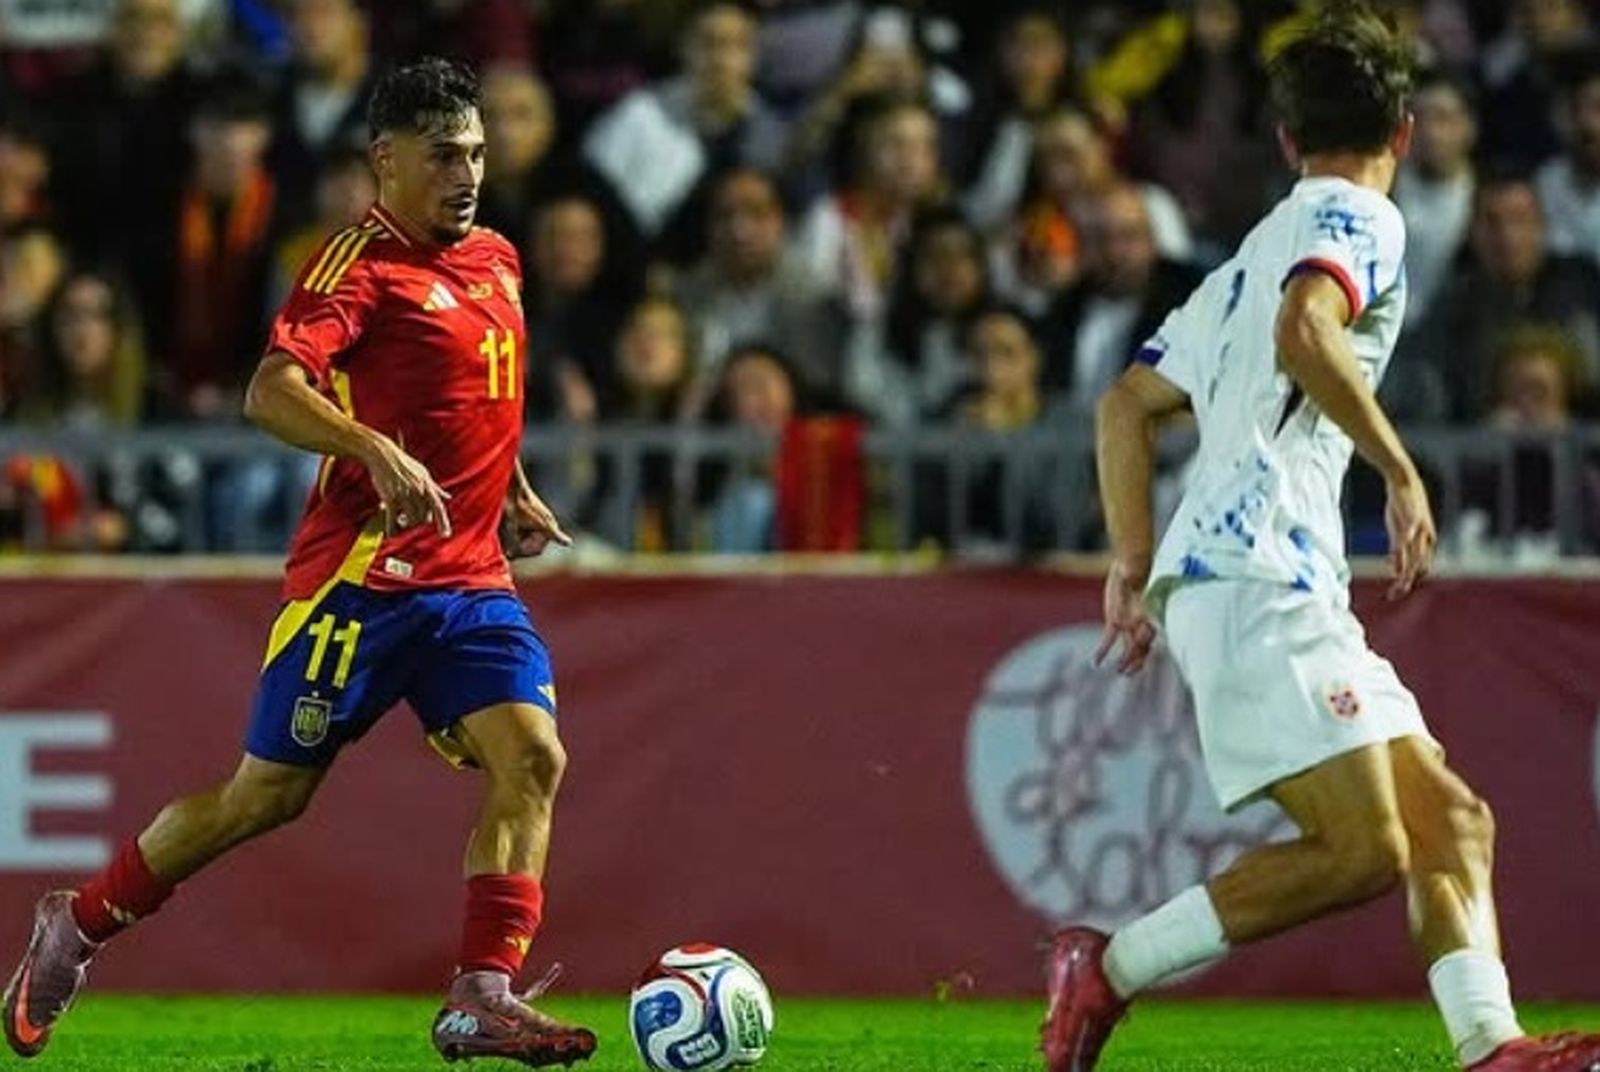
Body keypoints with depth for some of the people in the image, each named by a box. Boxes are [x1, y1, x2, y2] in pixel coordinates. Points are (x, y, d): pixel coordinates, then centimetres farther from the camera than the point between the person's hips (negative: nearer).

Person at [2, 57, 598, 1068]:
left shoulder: (497, 261, 15)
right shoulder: (362, 262, -11)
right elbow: (273, 390, -25)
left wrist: (515, 494, 21)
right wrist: (377, 451, -39)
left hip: (472, 578, 7)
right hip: (361, 572, -7)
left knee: (532, 759, -14)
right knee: (270, 793, 0)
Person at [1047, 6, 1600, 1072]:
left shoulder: (1254, 254, 26)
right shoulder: (1360, 222, -1)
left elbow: (1126, 404, 26)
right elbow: (1303, 333, -22)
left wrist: (1134, 567, 25)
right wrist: (1401, 469, -16)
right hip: (1258, 579, -10)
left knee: (1450, 816, 1)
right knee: (1362, 850, -18)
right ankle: (1110, 967, -13)